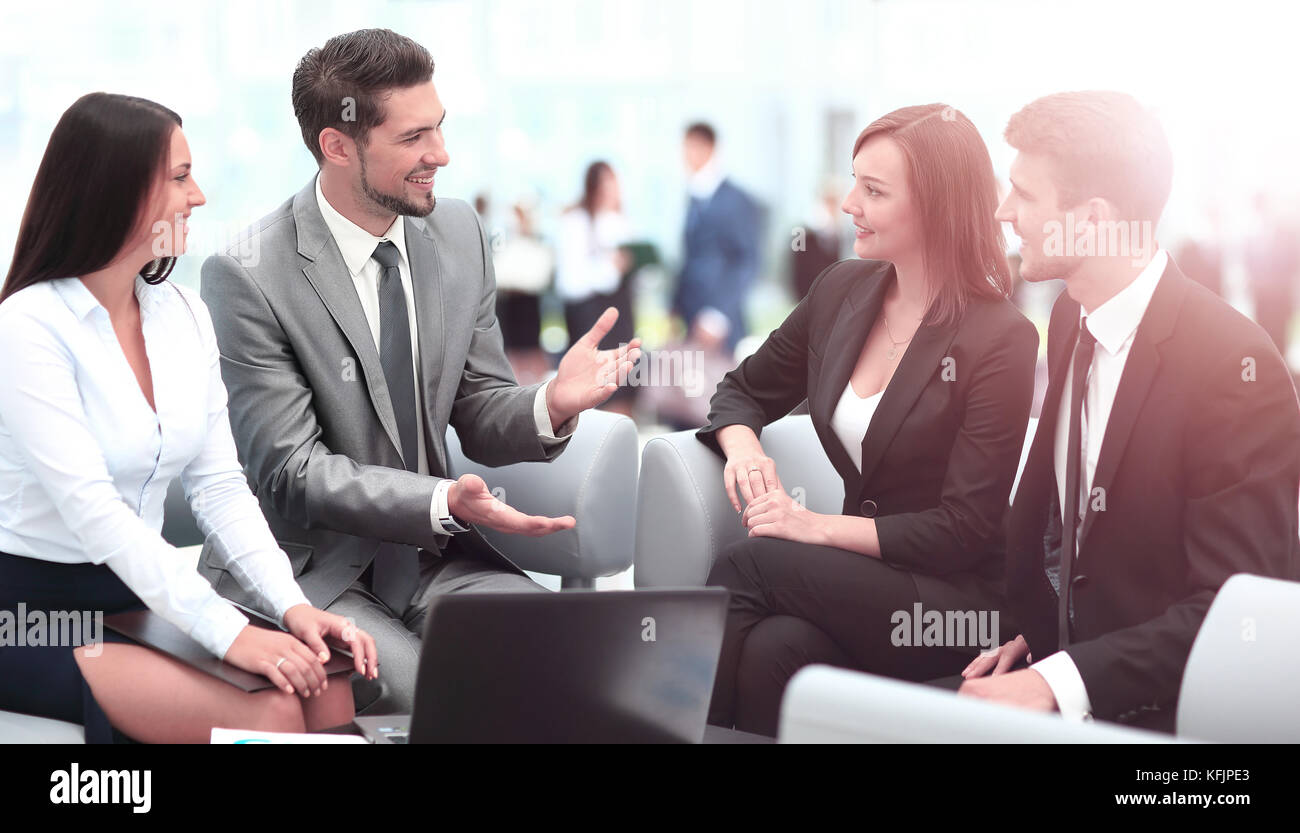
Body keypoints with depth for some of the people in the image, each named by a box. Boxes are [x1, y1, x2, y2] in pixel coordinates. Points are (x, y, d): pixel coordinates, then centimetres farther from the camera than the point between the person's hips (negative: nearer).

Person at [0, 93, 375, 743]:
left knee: (330, 692, -18)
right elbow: (90, 510, -23)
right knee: (269, 713, -25)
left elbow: (219, 486, 6)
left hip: (139, 593, 7)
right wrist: (227, 632, -29)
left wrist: (290, 604, -11)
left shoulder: (184, 316, 8)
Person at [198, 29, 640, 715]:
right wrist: (445, 502, -29)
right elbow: (291, 473, -16)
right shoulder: (246, 277, -15)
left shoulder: (459, 235, 4)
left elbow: (479, 418, 9)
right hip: (307, 565, -5)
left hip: (430, 553, 5)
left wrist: (552, 405, -15)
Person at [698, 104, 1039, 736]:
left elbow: (965, 530, -14)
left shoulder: (1001, 340, -12)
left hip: (961, 597, -4)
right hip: (863, 576, 5)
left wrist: (820, 528, -18)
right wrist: (742, 447, -4)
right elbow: (744, 391, 20)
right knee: (774, 646, -32)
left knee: (748, 564, -26)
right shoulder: (842, 291, 6)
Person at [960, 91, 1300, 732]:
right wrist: (1031, 637, 3)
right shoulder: (1073, 319, 7)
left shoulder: (1234, 366, -18)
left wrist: (1056, 681, -26)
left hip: (1165, 712, -8)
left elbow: (1229, 612, -20)